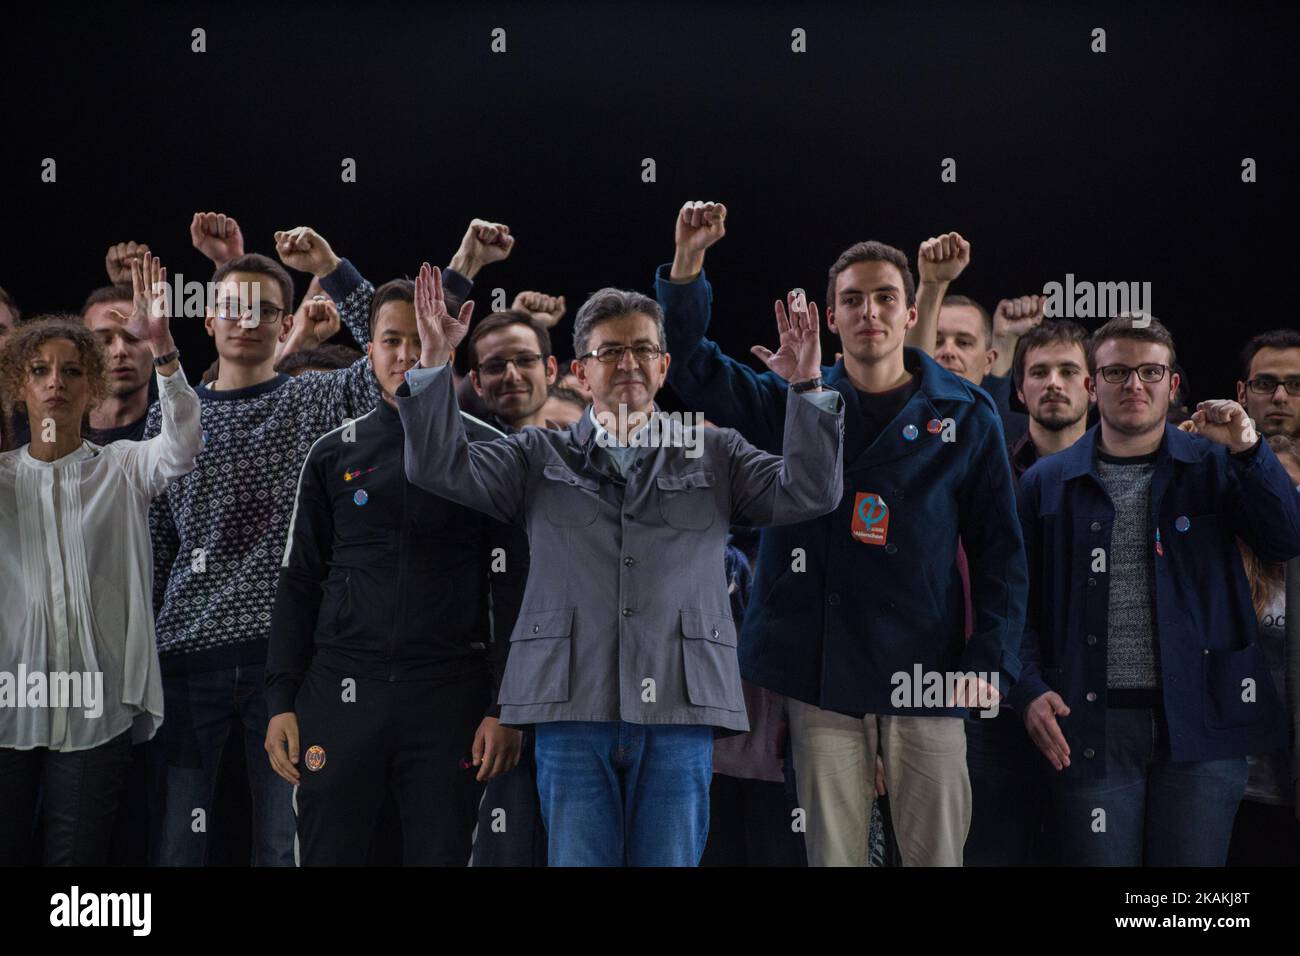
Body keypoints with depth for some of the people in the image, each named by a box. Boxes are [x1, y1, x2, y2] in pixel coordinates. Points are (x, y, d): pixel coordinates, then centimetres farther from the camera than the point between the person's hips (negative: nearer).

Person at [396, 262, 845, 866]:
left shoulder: (715, 455, 15)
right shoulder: (540, 457, 15)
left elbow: (809, 492, 3)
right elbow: (440, 467, 5)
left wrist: (807, 383, -8)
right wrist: (435, 361, -6)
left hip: (679, 708, 0)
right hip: (573, 708, 0)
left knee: (670, 859, 3)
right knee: (577, 859, 4)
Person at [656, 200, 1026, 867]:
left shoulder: (965, 415, 4)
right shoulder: (793, 404, 8)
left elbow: (998, 549, 5)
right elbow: (691, 364, 1)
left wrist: (990, 662, -5)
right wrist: (687, 264, -15)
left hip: (927, 675, -1)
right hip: (822, 679, 1)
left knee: (937, 854, 2)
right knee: (832, 853, 6)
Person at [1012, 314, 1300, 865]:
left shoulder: (1215, 467, 8)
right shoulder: (1047, 483, 8)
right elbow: (1018, 602, 8)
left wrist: (1248, 450, -15)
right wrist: (1030, 690, -7)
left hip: (1199, 720, 0)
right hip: (1091, 729, 0)